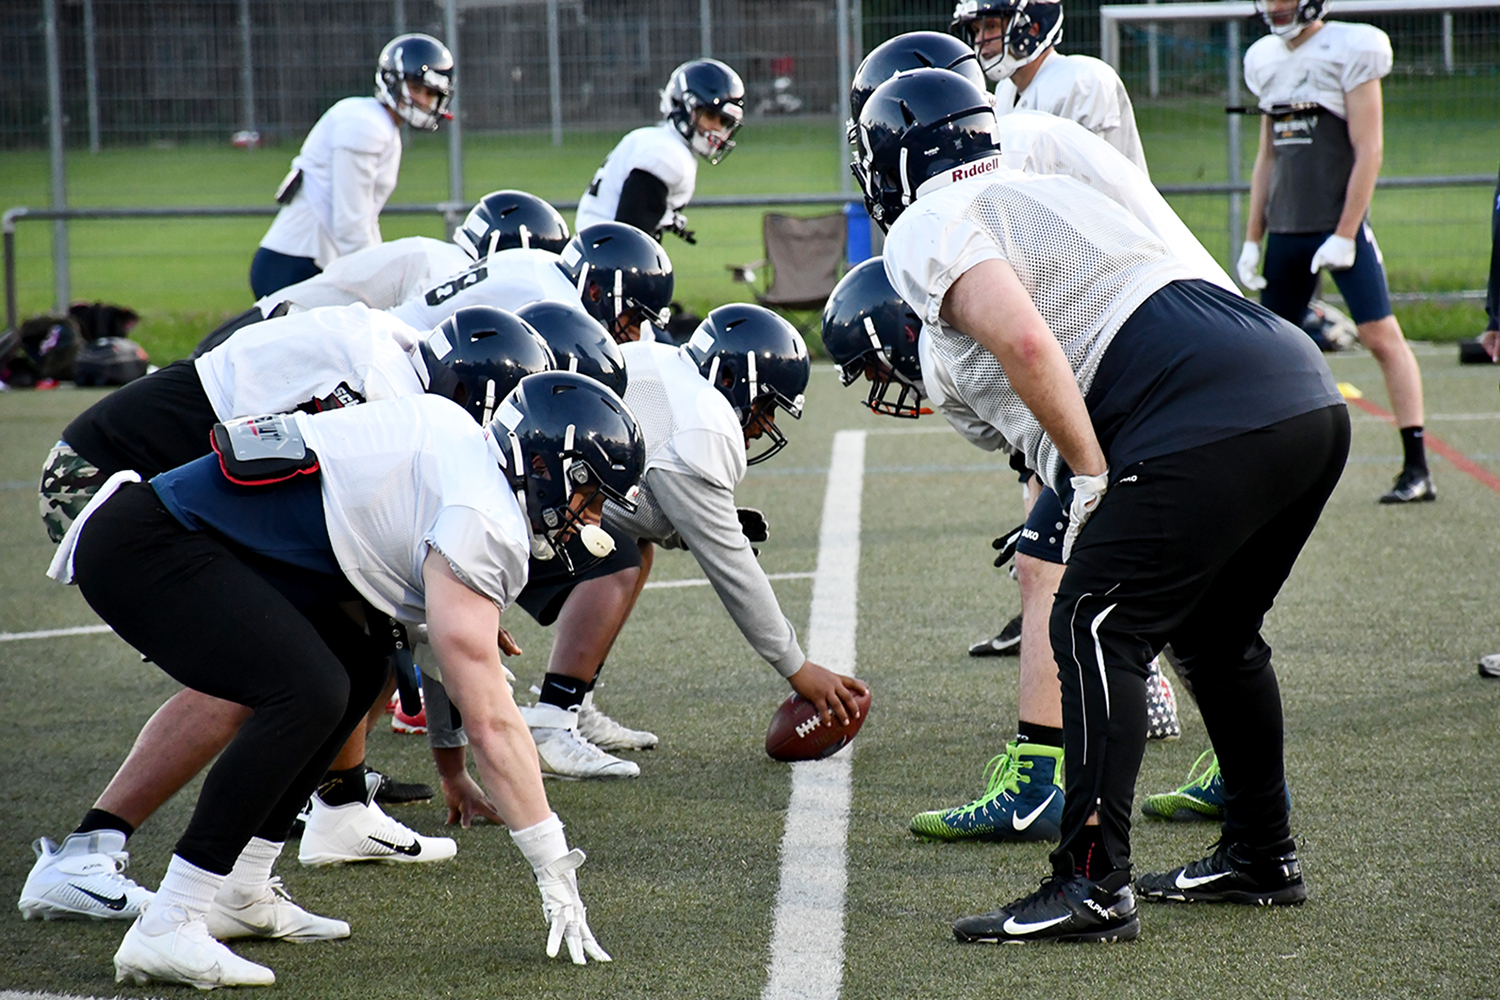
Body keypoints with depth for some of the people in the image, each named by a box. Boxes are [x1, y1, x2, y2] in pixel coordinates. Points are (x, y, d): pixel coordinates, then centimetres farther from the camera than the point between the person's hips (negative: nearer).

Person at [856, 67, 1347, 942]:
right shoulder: (1050, 191, 31)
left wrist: (1091, 472, -6)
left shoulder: (929, 229, 3)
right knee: (1214, 631, 24)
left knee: (1098, 630, -2)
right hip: (1312, 396, 9)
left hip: (1212, 424, -9)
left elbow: (1023, 340, -14)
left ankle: (1094, 885, -5)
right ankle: (1262, 855, 31)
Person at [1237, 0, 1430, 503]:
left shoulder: (1349, 51, -7)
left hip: (1340, 222, -6)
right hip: (1286, 229, 6)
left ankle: (1417, 469, -9)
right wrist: (1252, 238, 15)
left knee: (1381, 335, -10)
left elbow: (1368, 150, -11)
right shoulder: (1268, 61, 12)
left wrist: (1345, 234, -16)